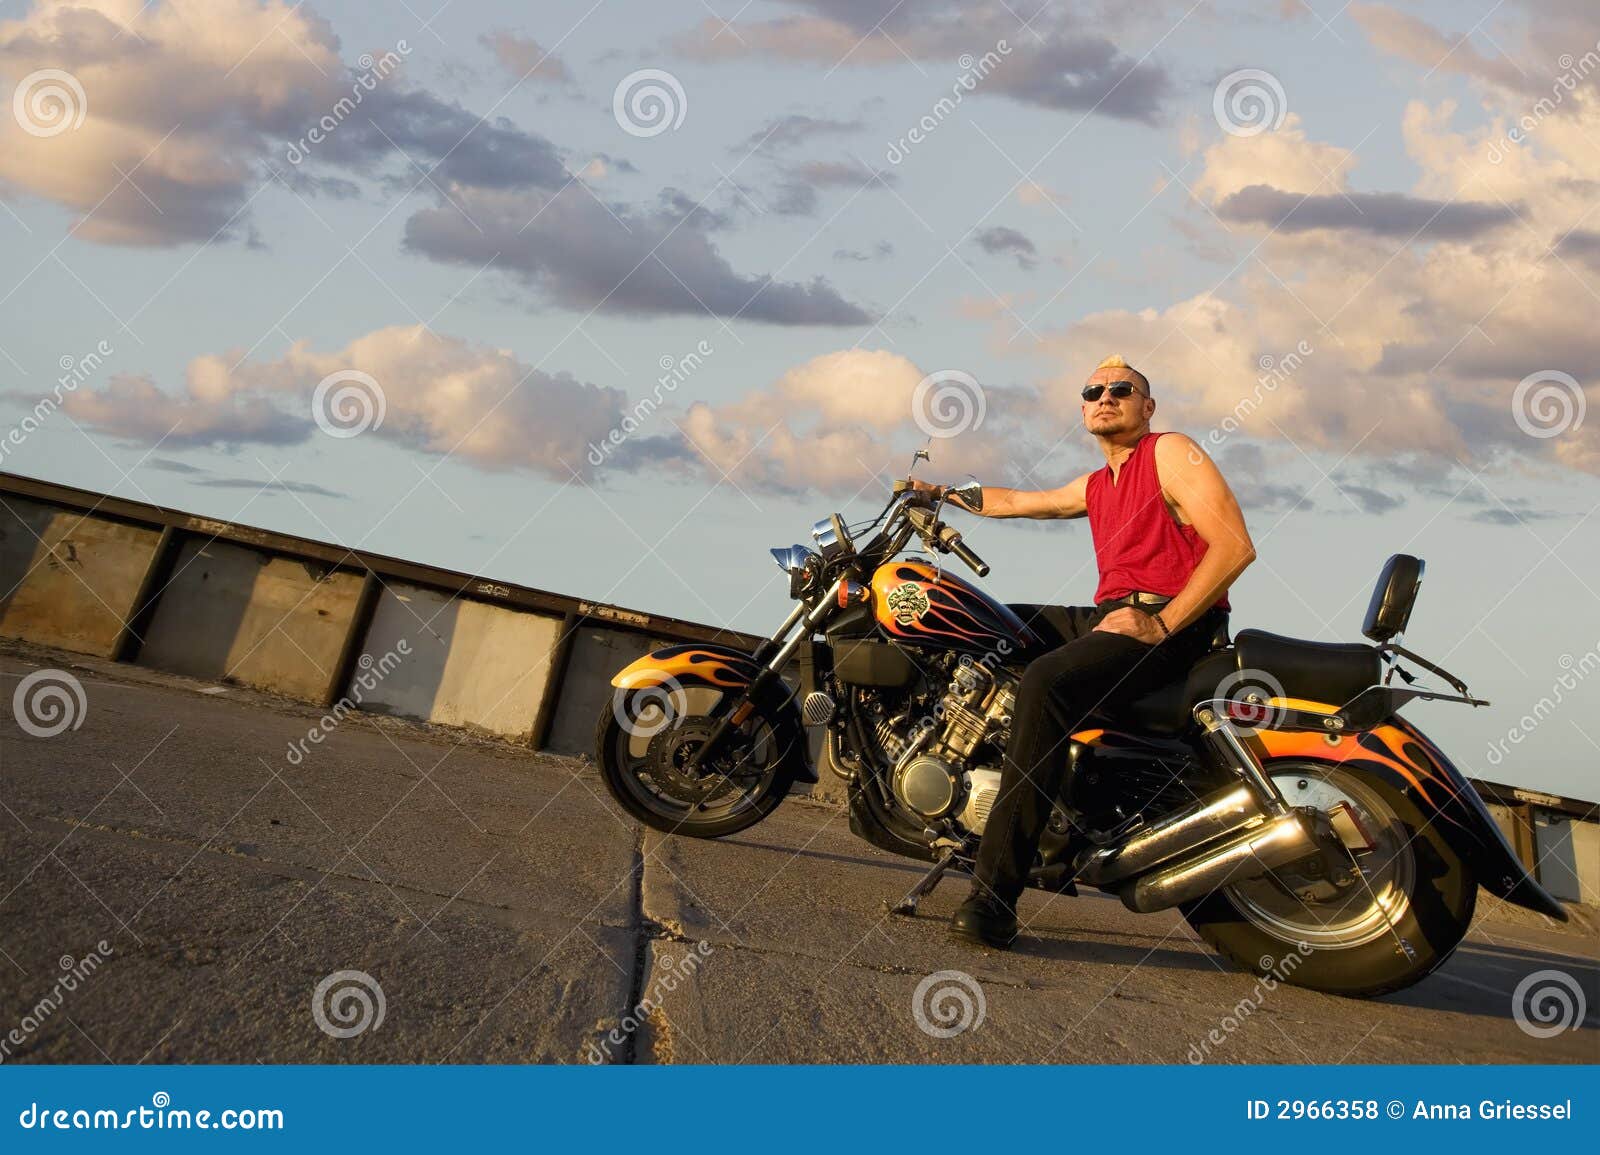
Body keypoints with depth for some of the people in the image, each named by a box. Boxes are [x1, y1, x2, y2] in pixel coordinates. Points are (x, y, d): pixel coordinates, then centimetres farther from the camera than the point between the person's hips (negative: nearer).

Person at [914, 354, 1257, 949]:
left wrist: (1160, 624, -19)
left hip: (1174, 620, -9)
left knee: (1047, 680, -34)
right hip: (1105, 615, 9)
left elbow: (1236, 545, -12)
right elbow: (1017, 502, 36)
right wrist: (941, 491, 37)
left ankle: (994, 896, -35)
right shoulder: (1094, 486, 23)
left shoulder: (1171, 452, -1)